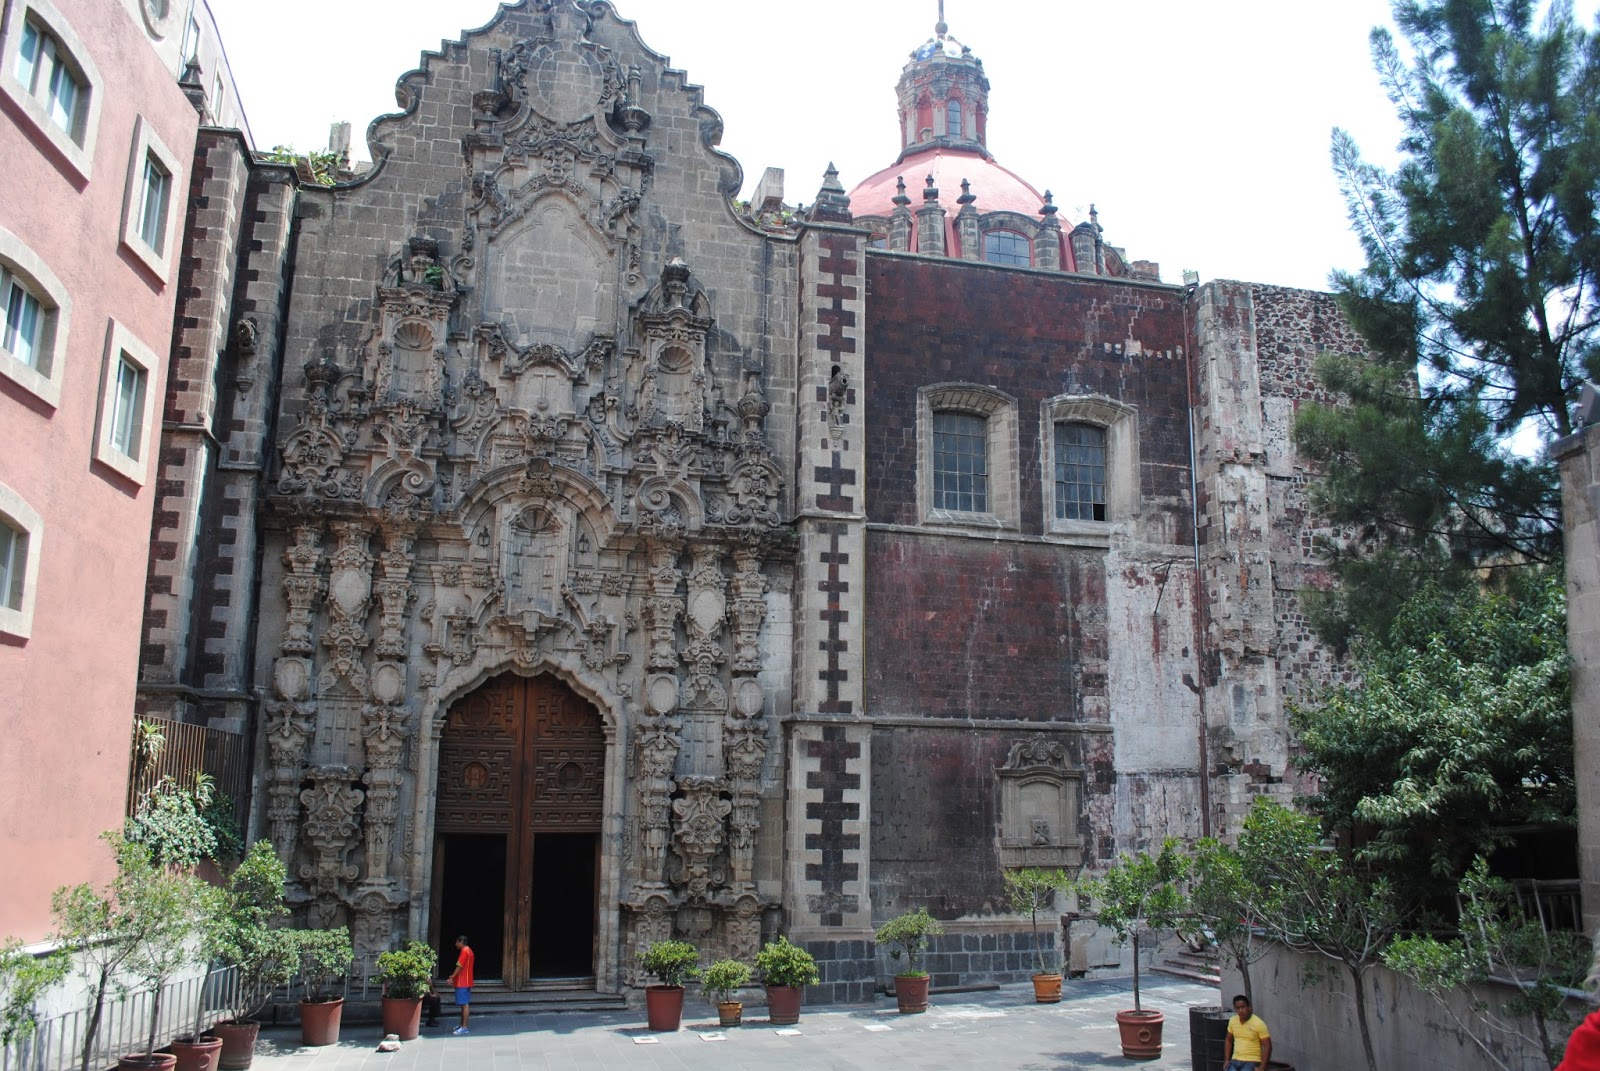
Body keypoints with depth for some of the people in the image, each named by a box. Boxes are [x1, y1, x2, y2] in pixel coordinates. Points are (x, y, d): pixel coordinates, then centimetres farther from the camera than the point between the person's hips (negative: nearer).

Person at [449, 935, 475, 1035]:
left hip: (462, 982, -10)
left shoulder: (464, 951, -13)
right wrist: (454, 976, 19)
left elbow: (459, 966, -18)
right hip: (466, 982, 10)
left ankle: (464, 1027, -9)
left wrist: (451, 978, -15)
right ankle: (462, 1025, 19)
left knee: (465, 1004, -9)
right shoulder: (468, 951, 18)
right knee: (464, 1004, 13)